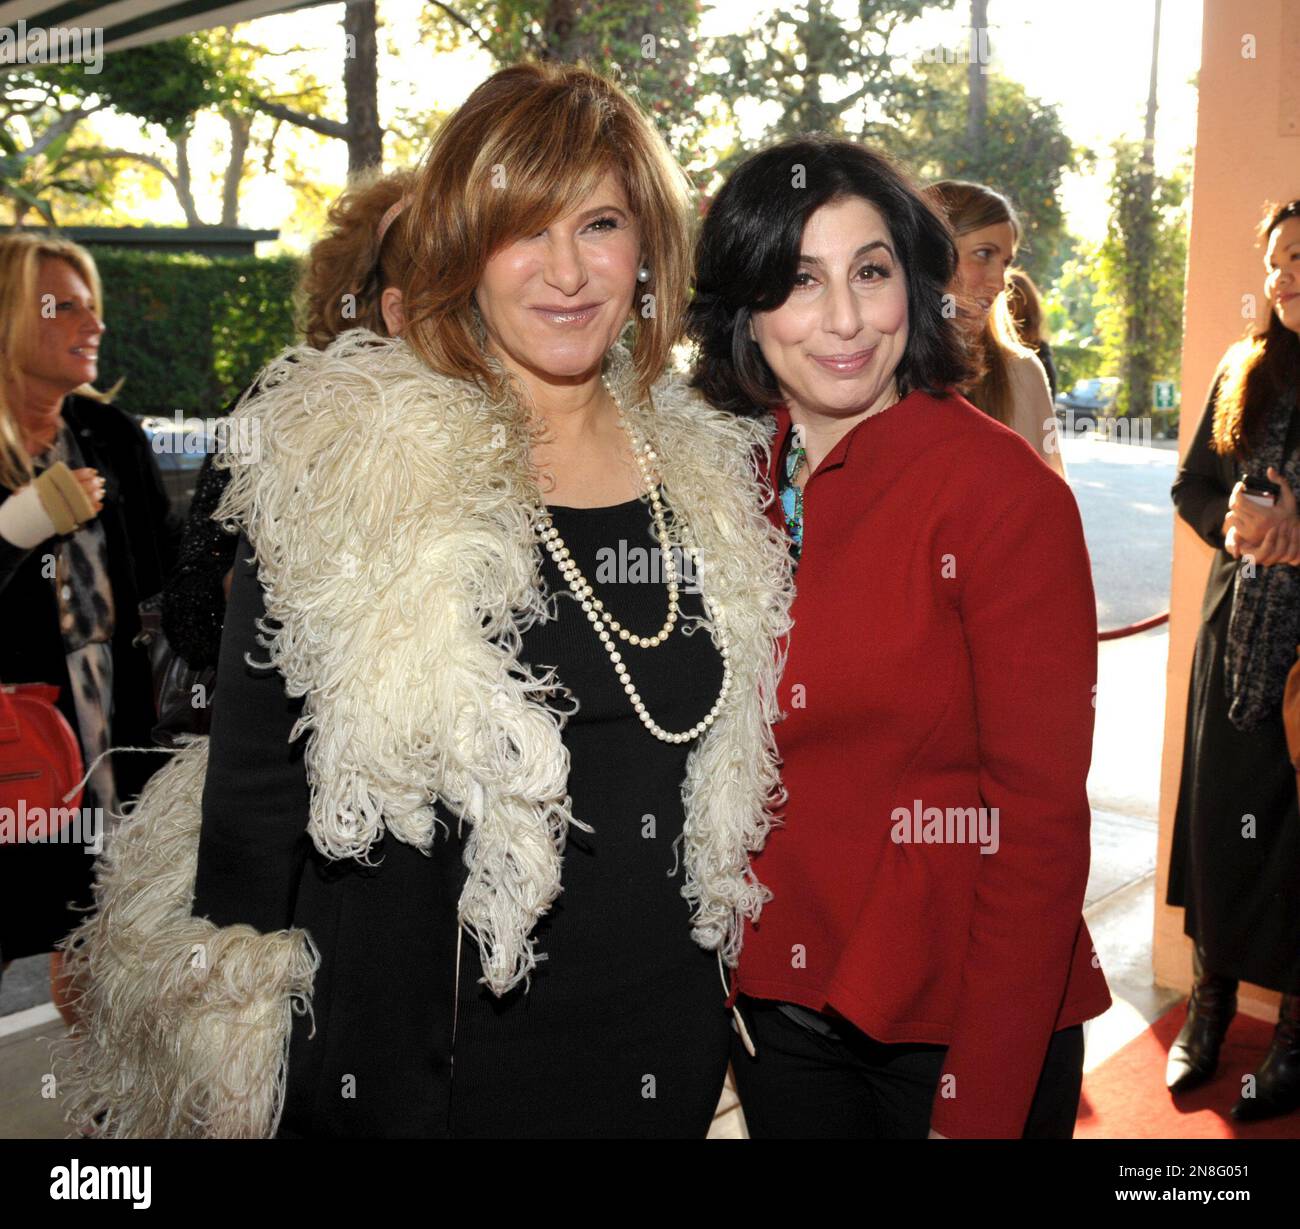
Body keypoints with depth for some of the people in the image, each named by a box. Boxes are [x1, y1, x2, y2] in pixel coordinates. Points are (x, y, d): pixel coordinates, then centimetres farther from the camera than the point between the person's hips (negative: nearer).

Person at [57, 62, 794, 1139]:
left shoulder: (708, 470, 1)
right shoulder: (344, 460, -13)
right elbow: (253, 774, -8)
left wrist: (718, 1010, 13)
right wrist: (236, 1072, -7)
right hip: (399, 1064, -3)